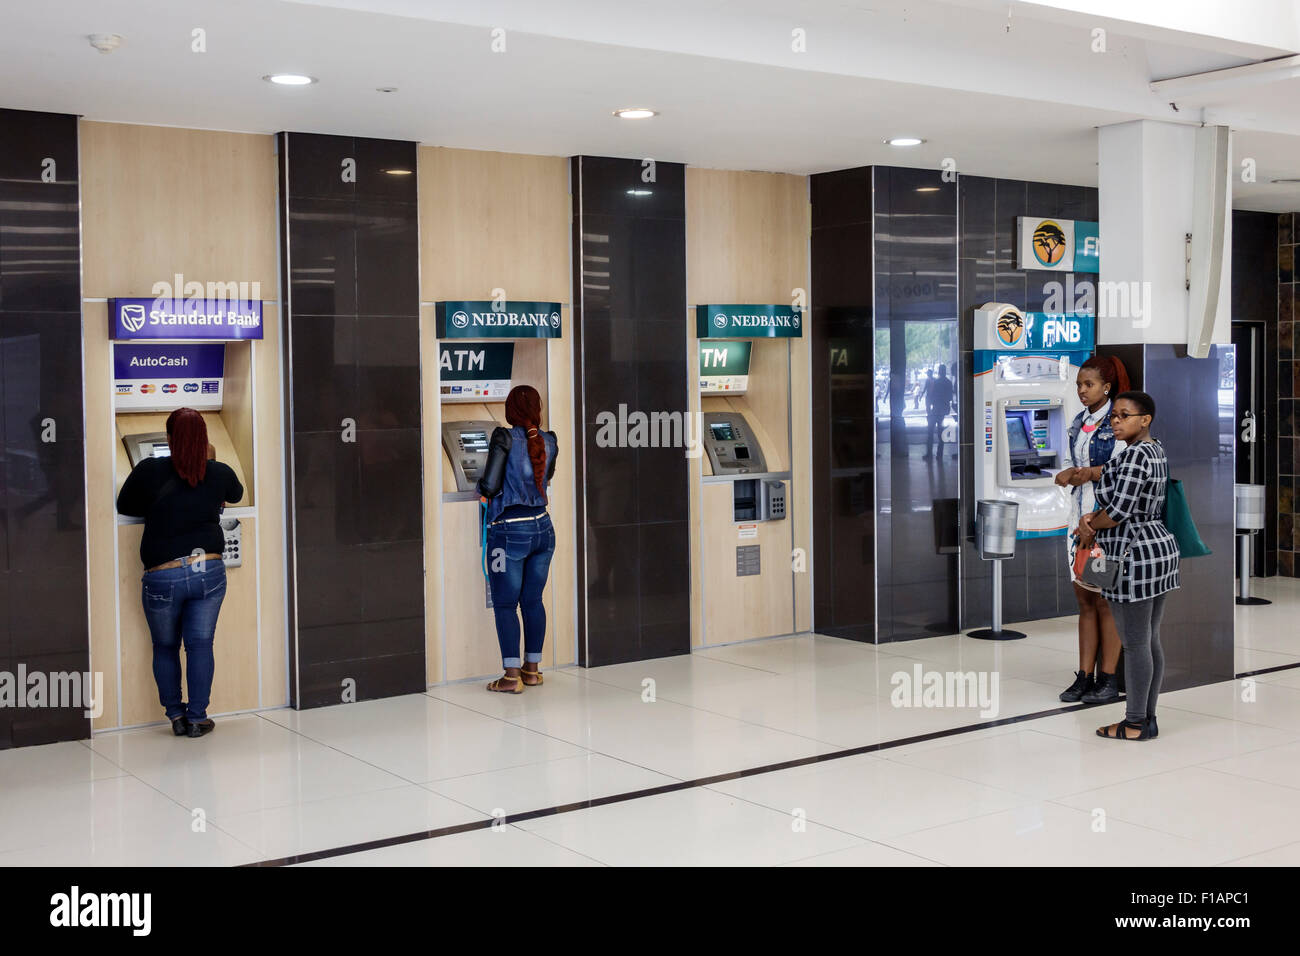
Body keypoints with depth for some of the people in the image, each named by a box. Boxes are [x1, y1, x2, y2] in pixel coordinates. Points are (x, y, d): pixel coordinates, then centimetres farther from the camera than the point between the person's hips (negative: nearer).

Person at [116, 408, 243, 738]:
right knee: (200, 645, 8)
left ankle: (176, 716, 21)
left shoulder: (149, 471, -6)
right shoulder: (219, 472, 1)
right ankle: (197, 718, 12)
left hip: (162, 577, -1)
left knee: (165, 647, 17)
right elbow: (236, 494, 25)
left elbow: (125, 506, 9)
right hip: (208, 571, 1)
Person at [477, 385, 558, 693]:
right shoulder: (548, 442, 4)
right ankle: (532, 668, 22)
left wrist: (485, 493, 5)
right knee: (532, 601, 15)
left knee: (505, 605, 2)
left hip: (510, 532, -5)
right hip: (542, 527, 5)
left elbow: (489, 486, -16)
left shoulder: (505, 438, -13)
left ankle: (512, 676, 0)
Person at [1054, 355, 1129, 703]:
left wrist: (1090, 472, -25)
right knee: (1084, 599, 8)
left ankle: (1108, 679, 5)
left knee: (1105, 599, -2)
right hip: (1080, 514, 7)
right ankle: (1085, 676, 12)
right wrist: (1068, 473, -7)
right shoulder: (1078, 422, 14)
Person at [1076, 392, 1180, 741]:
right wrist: (1092, 518, 3)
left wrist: (1089, 527, -3)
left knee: (1134, 644, -2)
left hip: (1133, 558, -10)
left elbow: (1119, 510, -22)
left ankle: (1136, 724, 6)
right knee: (1151, 641, 13)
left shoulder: (1135, 455, -19)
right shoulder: (1157, 451, 12)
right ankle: (1148, 718, 20)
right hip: (1161, 548, 10)